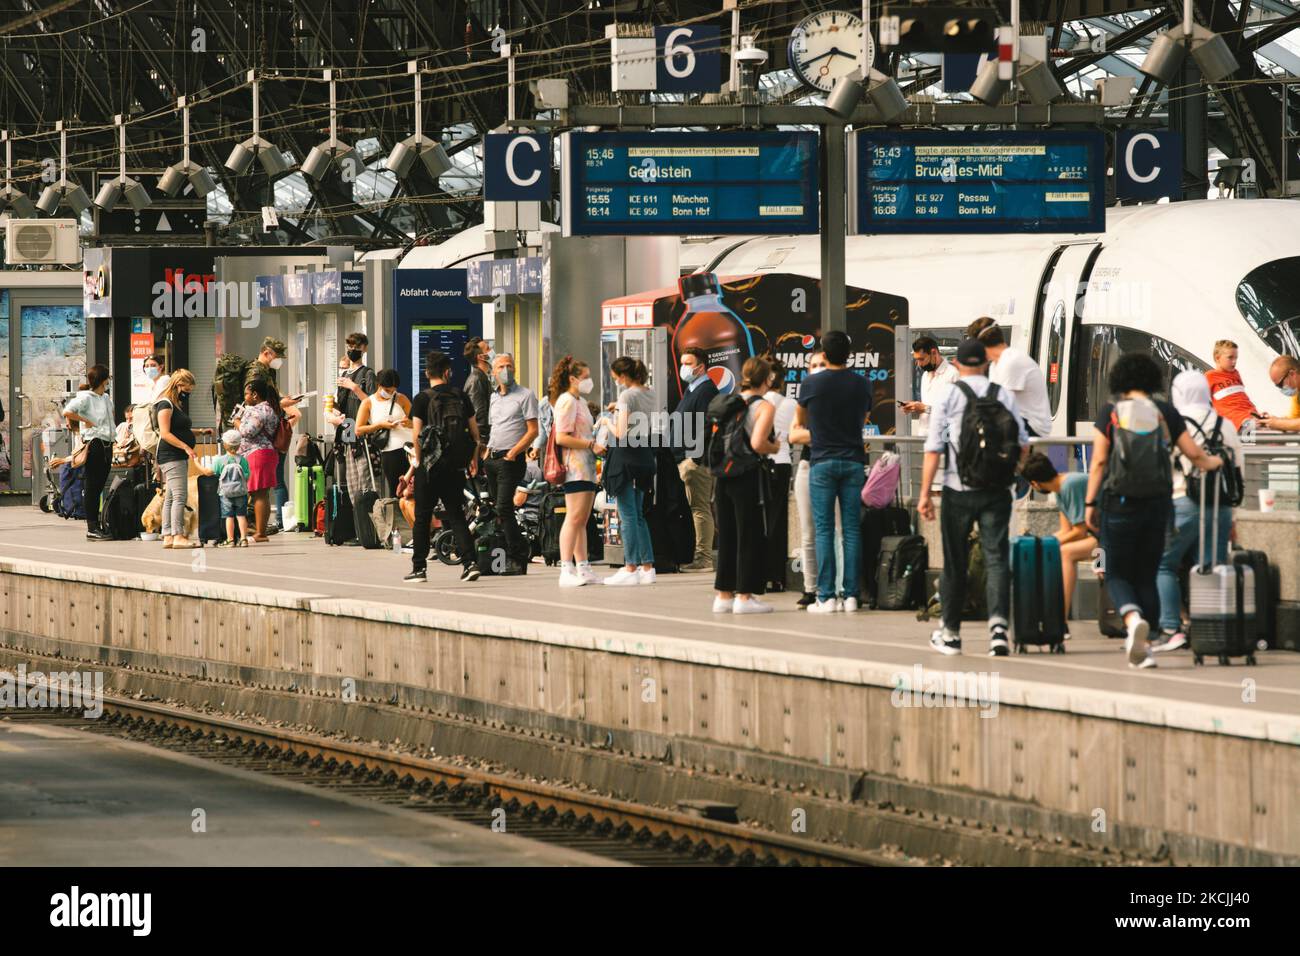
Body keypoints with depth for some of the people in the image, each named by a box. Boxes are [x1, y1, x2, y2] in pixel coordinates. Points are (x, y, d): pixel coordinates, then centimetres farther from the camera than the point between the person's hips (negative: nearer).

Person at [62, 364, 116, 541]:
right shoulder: (86, 398, -9)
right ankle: (92, 529, -6)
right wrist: (86, 421, -13)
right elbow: (67, 412, -22)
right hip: (94, 445, -8)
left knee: (100, 487, 9)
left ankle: (97, 526, 12)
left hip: (107, 445, 8)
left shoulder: (106, 399, 17)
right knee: (92, 488, -6)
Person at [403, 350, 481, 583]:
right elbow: (475, 434, 8)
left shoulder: (422, 399, -6)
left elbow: (418, 437, -10)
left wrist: (415, 465, -1)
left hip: (430, 465, -3)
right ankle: (470, 562, -5)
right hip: (455, 467, 3)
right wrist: (474, 460, 23)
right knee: (456, 515, 9)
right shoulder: (461, 397, 5)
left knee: (422, 517, 7)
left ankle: (419, 567, 10)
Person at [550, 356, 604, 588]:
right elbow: (561, 437, -17)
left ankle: (583, 569, 12)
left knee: (582, 519, 10)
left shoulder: (580, 401, 23)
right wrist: (591, 445, -18)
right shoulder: (567, 401, -9)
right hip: (574, 466, -10)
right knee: (574, 517, -14)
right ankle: (566, 571, -17)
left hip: (586, 467, 10)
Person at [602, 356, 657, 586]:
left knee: (628, 516, -4)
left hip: (626, 456, -8)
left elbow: (621, 433, -19)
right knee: (638, 515, 14)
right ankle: (647, 567, 13)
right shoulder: (649, 394, 10)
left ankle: (630, 569, -4)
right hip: (645, 455, 8)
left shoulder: (627, 396, -14)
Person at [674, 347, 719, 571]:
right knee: (700, 508, 12)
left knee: (700, 508, -10)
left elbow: (705, 427, -20)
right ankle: (703, 557, 16)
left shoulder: (706, 391, -12)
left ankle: (704, 558, -10)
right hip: (685, 458, 11)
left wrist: (695, 459, -23)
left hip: (696, 459, -11)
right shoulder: (691, 390, 20)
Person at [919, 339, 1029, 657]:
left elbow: (933, 449, -6)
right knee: (997, 558, -2)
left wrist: (925, 492, -4)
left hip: (959, 491, -1)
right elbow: (1023, 443, 7)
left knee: (955, 563, 10)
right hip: (997, 492, 1)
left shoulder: (948, 396, -2)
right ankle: (999, 625, -21)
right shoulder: (1004, 395, 5)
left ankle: (950, 633, 21)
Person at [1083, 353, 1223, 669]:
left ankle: (1133, 618, -25)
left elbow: (1099, 461, -7)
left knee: (1118, 575, 5)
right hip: (1157, 502, 3)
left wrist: (1090, 503, -2)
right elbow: (1194, 454, 8)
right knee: (1147, 577, 12)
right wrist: (1213, 462, 30)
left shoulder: (1109, 412, -3)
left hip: (1119, 502, -3)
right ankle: (1142, 647, 10)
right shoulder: (1165, 412, 3)